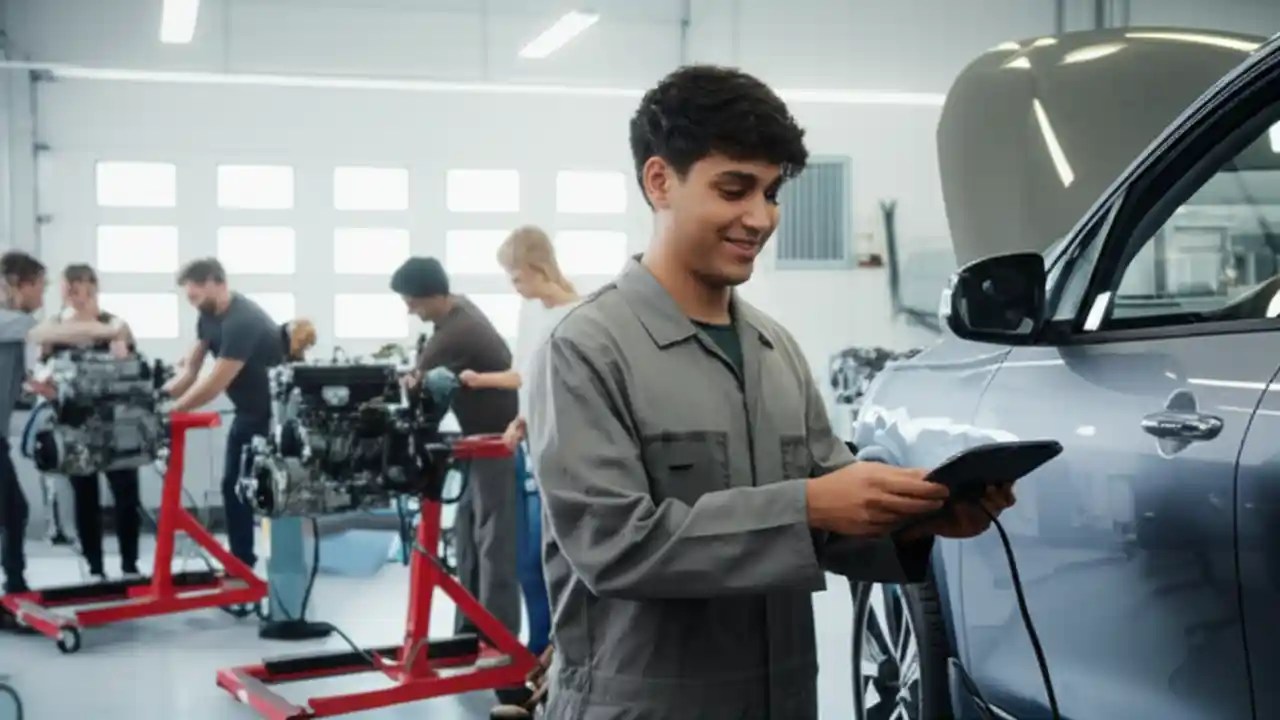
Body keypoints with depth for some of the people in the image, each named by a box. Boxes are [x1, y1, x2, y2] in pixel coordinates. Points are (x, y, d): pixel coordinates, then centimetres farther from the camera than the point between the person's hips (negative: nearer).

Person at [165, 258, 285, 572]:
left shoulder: (242, 321, -28)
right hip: (249, 411, 9)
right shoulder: (209, 316, 2)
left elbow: (215, 384, -29)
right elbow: (191, 368, 3)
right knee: (234, 486, 10)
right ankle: (241, 562, 18)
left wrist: (171, 409, -20)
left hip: (276, 412, -9)